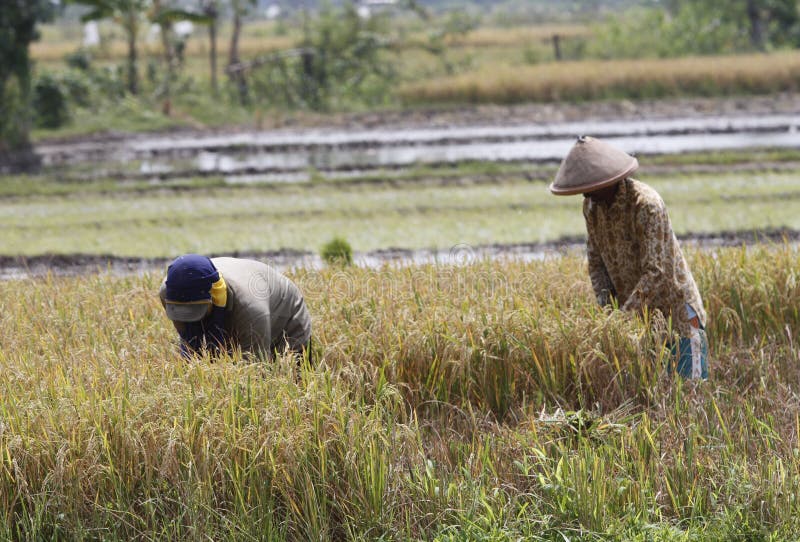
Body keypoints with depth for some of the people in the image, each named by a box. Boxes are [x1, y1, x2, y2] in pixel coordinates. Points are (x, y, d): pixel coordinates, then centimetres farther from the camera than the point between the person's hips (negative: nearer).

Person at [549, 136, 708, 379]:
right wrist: (605, 302, -9)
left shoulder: (646, 204, -24)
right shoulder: (591, 206, 0)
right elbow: (596, 260, 8)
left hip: (672, 307, -7)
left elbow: (655, 272, -27)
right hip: (632, 310, 7)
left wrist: (624, 314, -30)